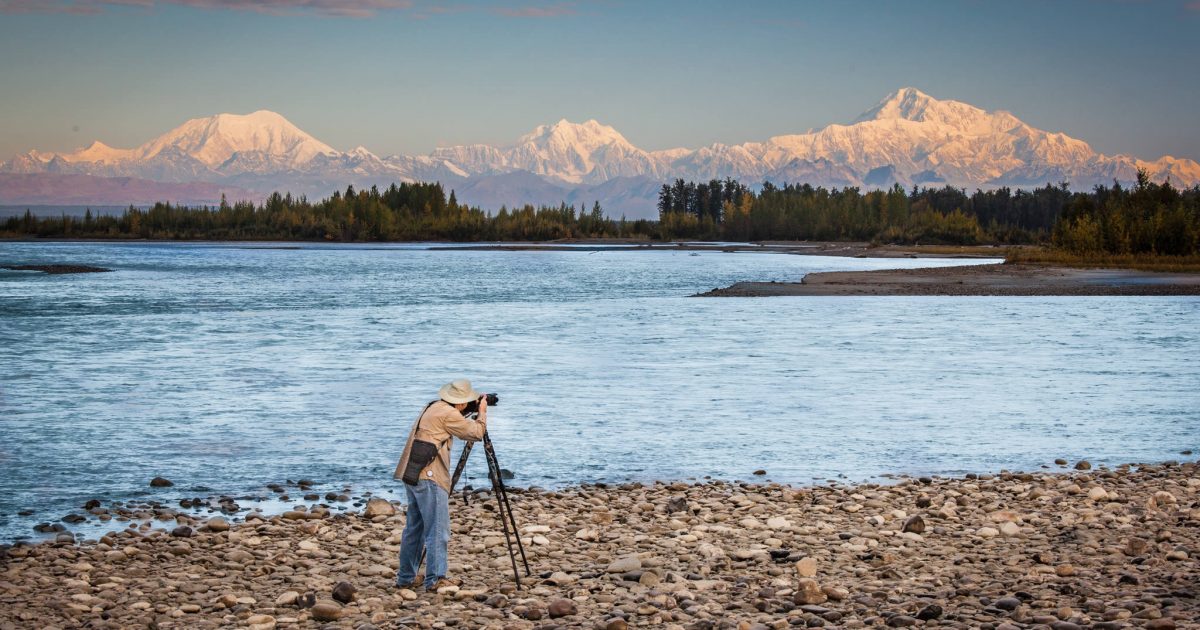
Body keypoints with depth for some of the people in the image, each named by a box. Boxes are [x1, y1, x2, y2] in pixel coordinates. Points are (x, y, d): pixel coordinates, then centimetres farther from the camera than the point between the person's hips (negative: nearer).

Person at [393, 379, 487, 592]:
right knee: (438, 530, -7)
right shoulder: (447, 413, -12)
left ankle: (406, 577, 20)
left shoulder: (433, 407, 17)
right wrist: (482, 412, 11)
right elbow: (476, 433, -4)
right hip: (429, 477, -10)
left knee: (415, 527, 15)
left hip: (412, 475, 10)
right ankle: (435, 579, -8)